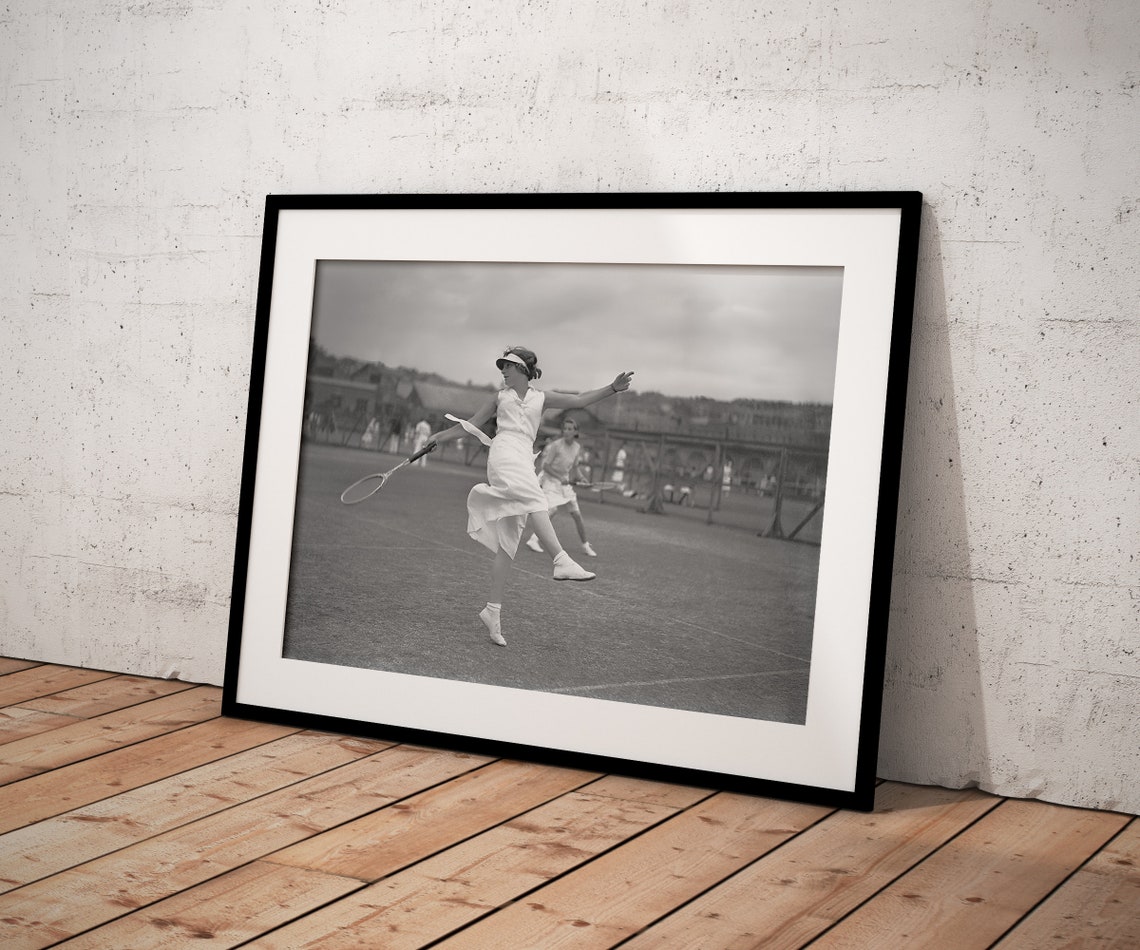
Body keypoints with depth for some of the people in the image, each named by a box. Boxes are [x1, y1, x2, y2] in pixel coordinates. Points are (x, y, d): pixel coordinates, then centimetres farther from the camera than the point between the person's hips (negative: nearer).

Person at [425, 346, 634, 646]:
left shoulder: (540, 398, 22)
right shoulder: (500, 397, 20)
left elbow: (580, 400, 18)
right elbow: (472, 424, 25)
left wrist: (613, 388, 9)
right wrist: (440, 437, 18)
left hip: (524, 462, 3)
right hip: (504, 454, -3)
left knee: (507, 544, -2)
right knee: (534, 500, -33)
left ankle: (492, 610, 0)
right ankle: (561, 560, -52)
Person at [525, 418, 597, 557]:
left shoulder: (577, 447, 1)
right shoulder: (556, 445, -17)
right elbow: (546, 466, -16)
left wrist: (580, 477, -5)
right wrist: (560, 478, -25)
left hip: (565, 483, 6)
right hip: (551, 481, -6)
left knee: (577, 515, 6)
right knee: (552, 510, -25)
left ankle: (585, 546, 18)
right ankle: (533, 539, -22)